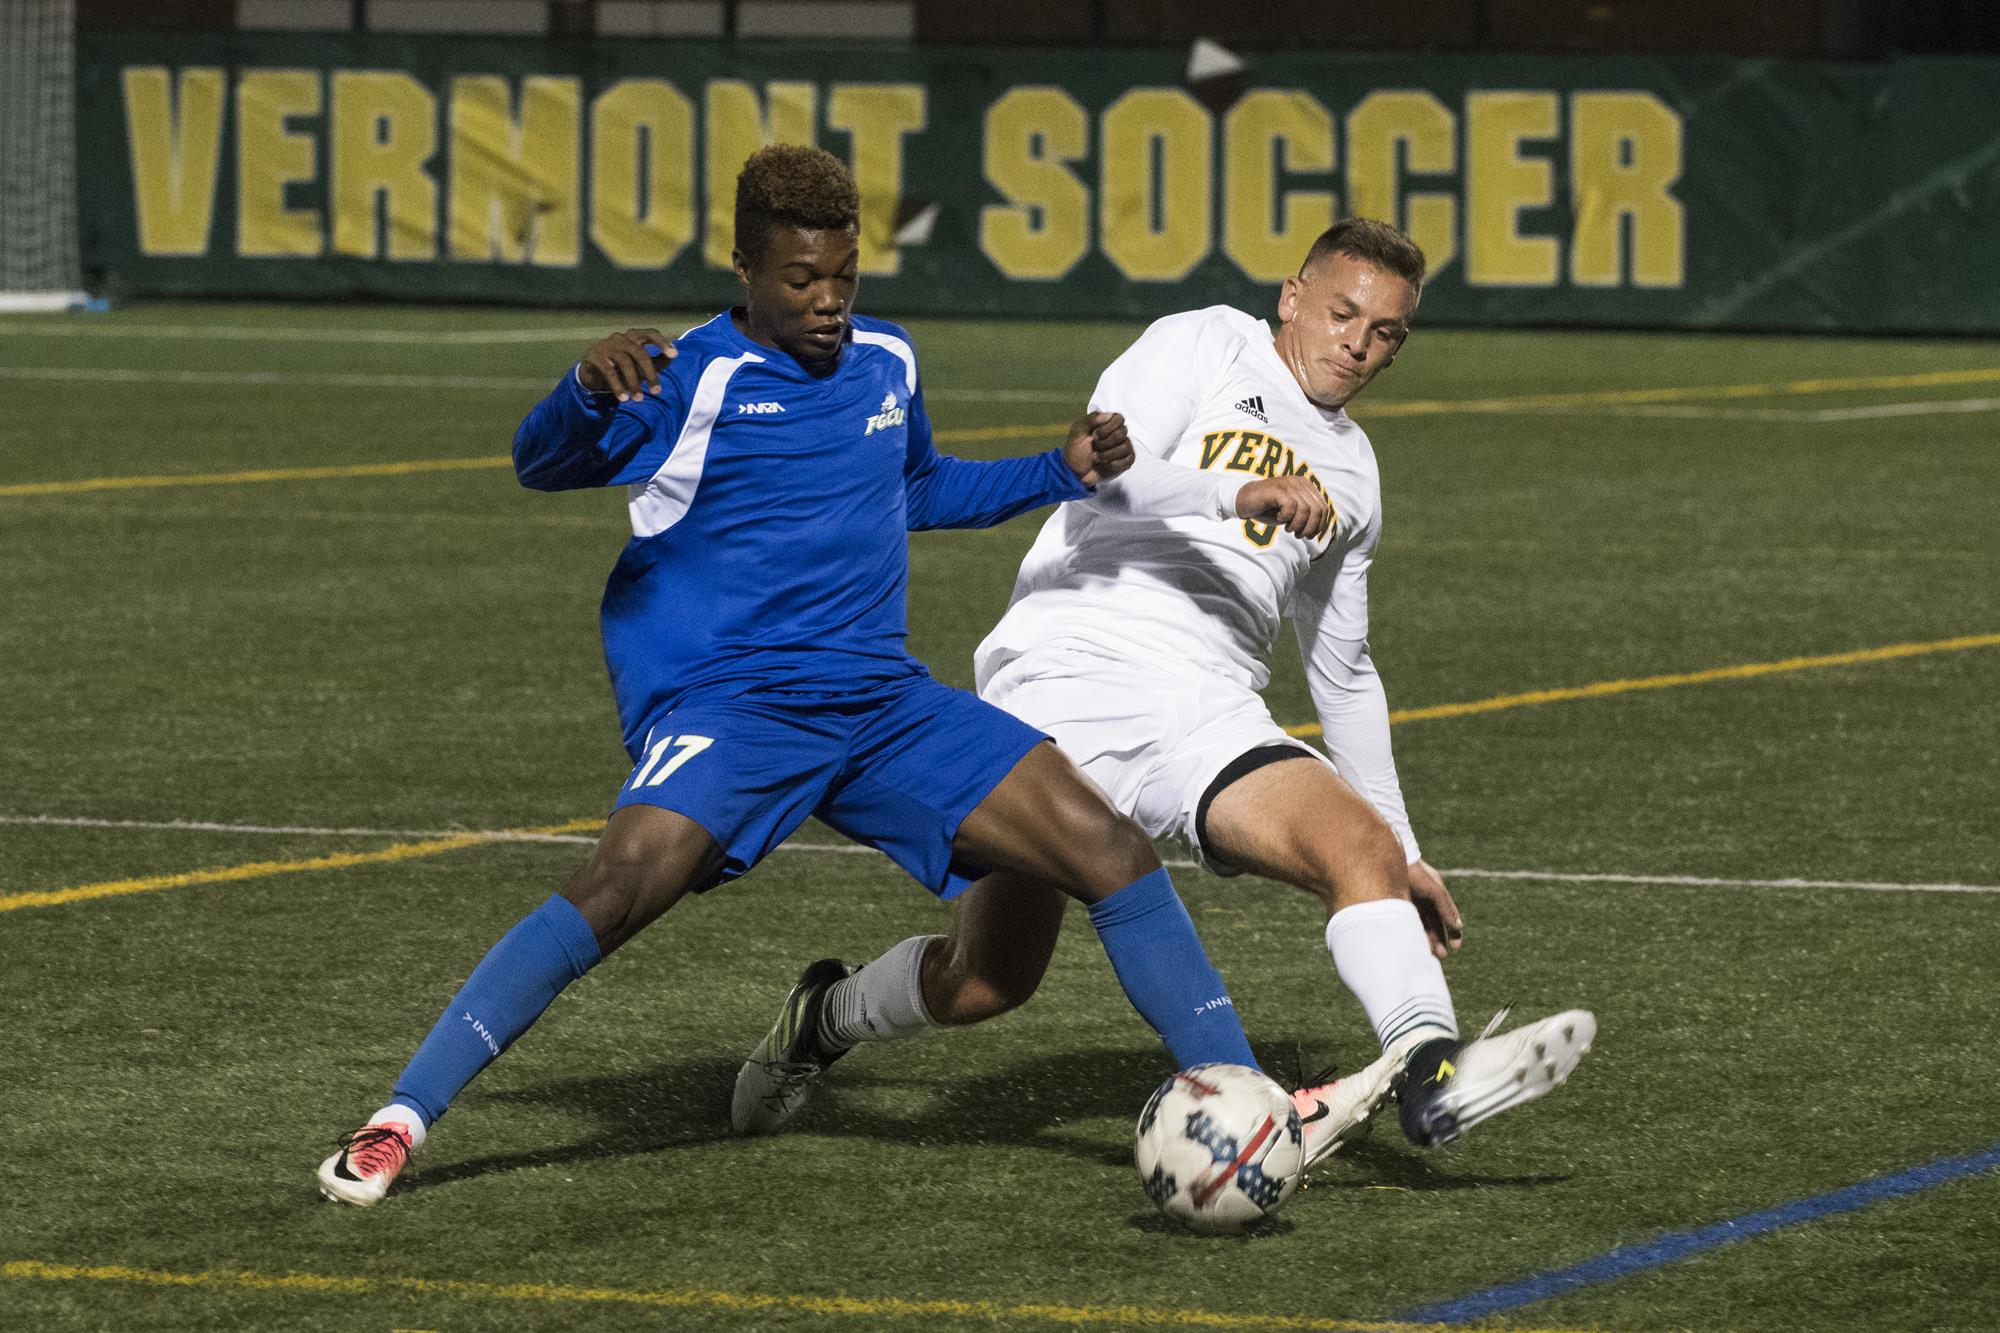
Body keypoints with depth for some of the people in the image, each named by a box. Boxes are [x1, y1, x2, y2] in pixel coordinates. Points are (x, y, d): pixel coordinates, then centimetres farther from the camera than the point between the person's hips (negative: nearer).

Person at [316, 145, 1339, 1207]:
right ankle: (396, 1123, -25)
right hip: (724, 707, -6)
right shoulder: (692, 382, -6)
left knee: (1113, 850, -4)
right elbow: (543, 466, -17)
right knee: (626, 883, -31)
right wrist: (588, 389, -38)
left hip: (881, 702, 6)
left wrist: (1061, 473, 19)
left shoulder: (883, 361, 14)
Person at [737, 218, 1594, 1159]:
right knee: (989, 979, -13)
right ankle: (827, 1018, 16)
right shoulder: (1205, 347, 8)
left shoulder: (1350, 473, 27)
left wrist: (1405, 851, 33)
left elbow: (1343, 673, 35)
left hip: (1206, 710, 6)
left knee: (1364, 850, -23)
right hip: (1073, 666, -6)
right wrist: (1240, 488, -24)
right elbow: (1102, 465, -9)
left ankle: (1432, 1079, -42)